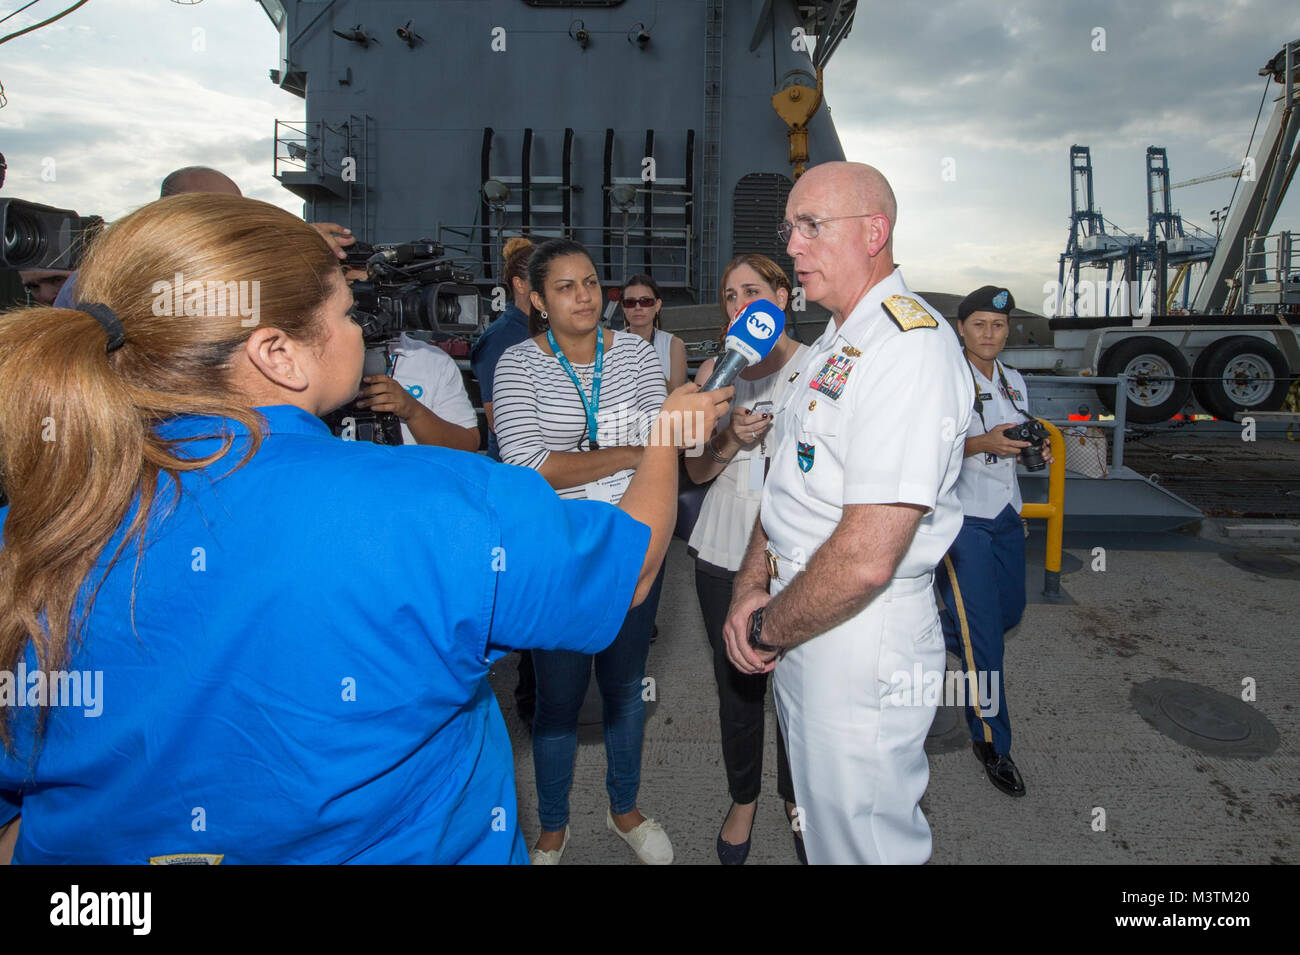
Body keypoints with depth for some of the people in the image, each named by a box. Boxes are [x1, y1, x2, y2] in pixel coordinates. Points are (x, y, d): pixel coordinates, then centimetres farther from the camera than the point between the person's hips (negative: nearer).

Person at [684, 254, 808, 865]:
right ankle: (743, 801, 34)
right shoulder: (717, 371, 7)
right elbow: (696, 470, 6)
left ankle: (795, 798, 33)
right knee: (736, 684, 11)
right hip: (726, 551, 2)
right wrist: (730, 439, -12)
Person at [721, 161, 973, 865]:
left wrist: (766, 630, -13)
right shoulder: (830, 345, 12)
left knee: (862, 840, 9)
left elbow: (867, 557, -28)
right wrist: (751, 589, -1)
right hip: (800, 622, 9)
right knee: (817, 824, 26)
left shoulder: (912, 345, -21)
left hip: (864, 641, -9)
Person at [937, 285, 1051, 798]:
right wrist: (982, 442, -27)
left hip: (1006, 515, 8)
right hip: (961, 519, -7)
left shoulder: (1015, 382, 12)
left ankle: (936, 636, 44)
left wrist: (1036, 450, 1)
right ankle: (991, 740, 9)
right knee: (983, 631, -4)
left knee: (1009, 611, 16)